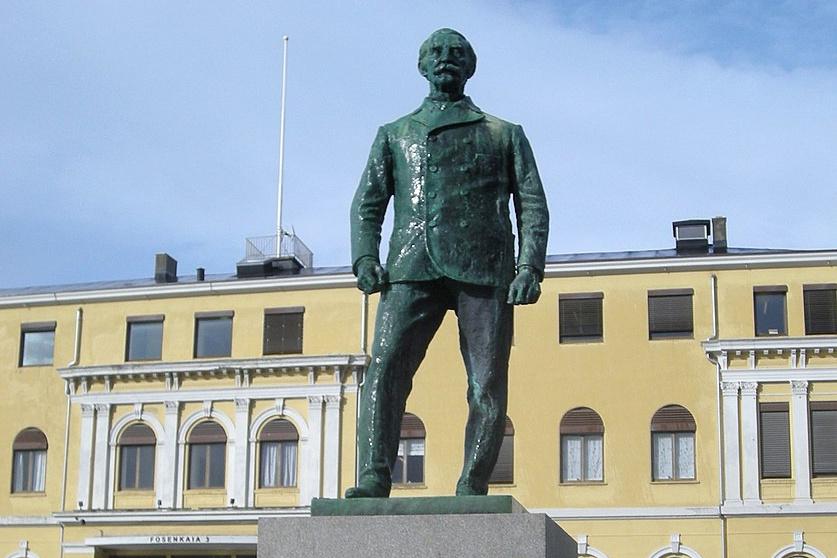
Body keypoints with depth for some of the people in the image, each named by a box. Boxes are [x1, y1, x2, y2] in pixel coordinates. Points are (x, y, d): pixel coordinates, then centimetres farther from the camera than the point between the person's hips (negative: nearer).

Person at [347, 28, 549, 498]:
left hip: (483, 268, 0)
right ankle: (374, 478, -22)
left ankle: (472, 489, -9)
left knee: (488, 383, -9)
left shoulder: (504, 134, 23)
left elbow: (533, 205, 14)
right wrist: (365, 257, -1)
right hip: (412, 265, 0)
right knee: (385, 367, -17)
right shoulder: (394, 134, 26)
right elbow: (368, 203, 17)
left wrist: (530, 266, -2)